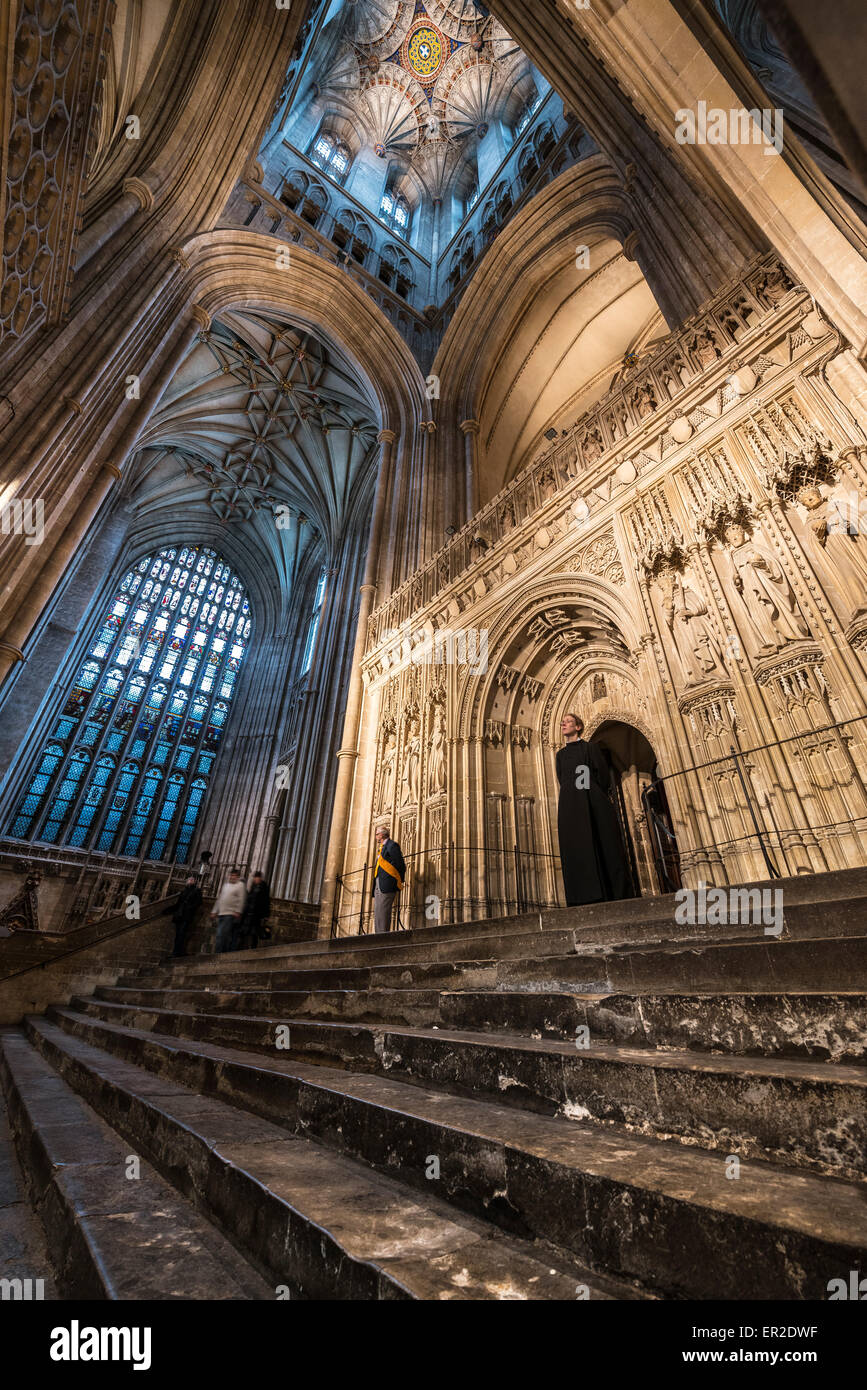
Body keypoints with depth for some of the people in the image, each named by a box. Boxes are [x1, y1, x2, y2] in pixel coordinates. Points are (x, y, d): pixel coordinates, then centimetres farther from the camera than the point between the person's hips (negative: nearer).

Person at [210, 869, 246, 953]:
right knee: (221, 935, 5)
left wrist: (238, 911, -18)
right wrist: (214, 911, 21)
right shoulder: (225, 885, 21)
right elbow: (219, 899, 25)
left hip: (230, 914, -7)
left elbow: (241, 899, -10)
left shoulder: (240, 885, -1)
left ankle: (217, 954, -15)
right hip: (221, 914, 7)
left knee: (221, 934, -16)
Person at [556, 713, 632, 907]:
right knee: (576, 851, -4)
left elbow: (604, 775, 1)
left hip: (593, 807, -3)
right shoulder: (561, 754, 19)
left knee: (601, 846, -6)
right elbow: (562, 781, 15)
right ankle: (585, 900, -5)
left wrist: (596, 799, -1)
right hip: (570, 809, 4)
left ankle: (614, 896, -3)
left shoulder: (590, 747, 7)